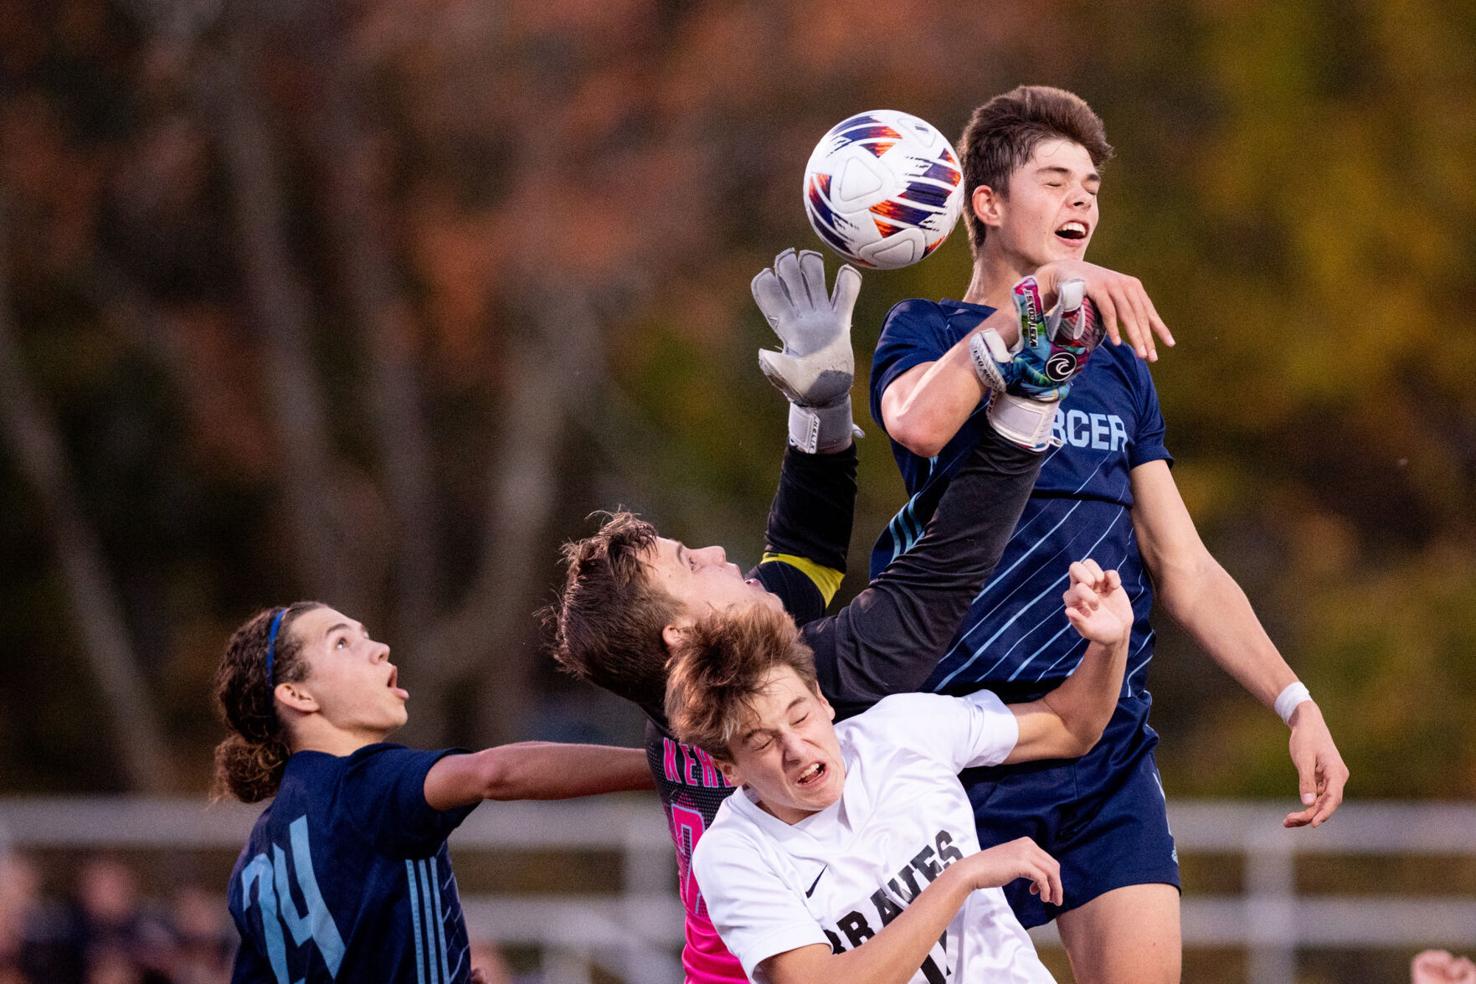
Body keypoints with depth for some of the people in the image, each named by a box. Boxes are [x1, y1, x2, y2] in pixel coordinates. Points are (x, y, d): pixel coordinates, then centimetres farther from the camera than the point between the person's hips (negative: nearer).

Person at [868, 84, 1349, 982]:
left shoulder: (1116, 366, 18)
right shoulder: (928, 332, 2)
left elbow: (1183, 568, 18)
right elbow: (919, 422, -24)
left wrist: (1294, 702, 8)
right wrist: (1042, 294, -31)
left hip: (1110, 739, 4)